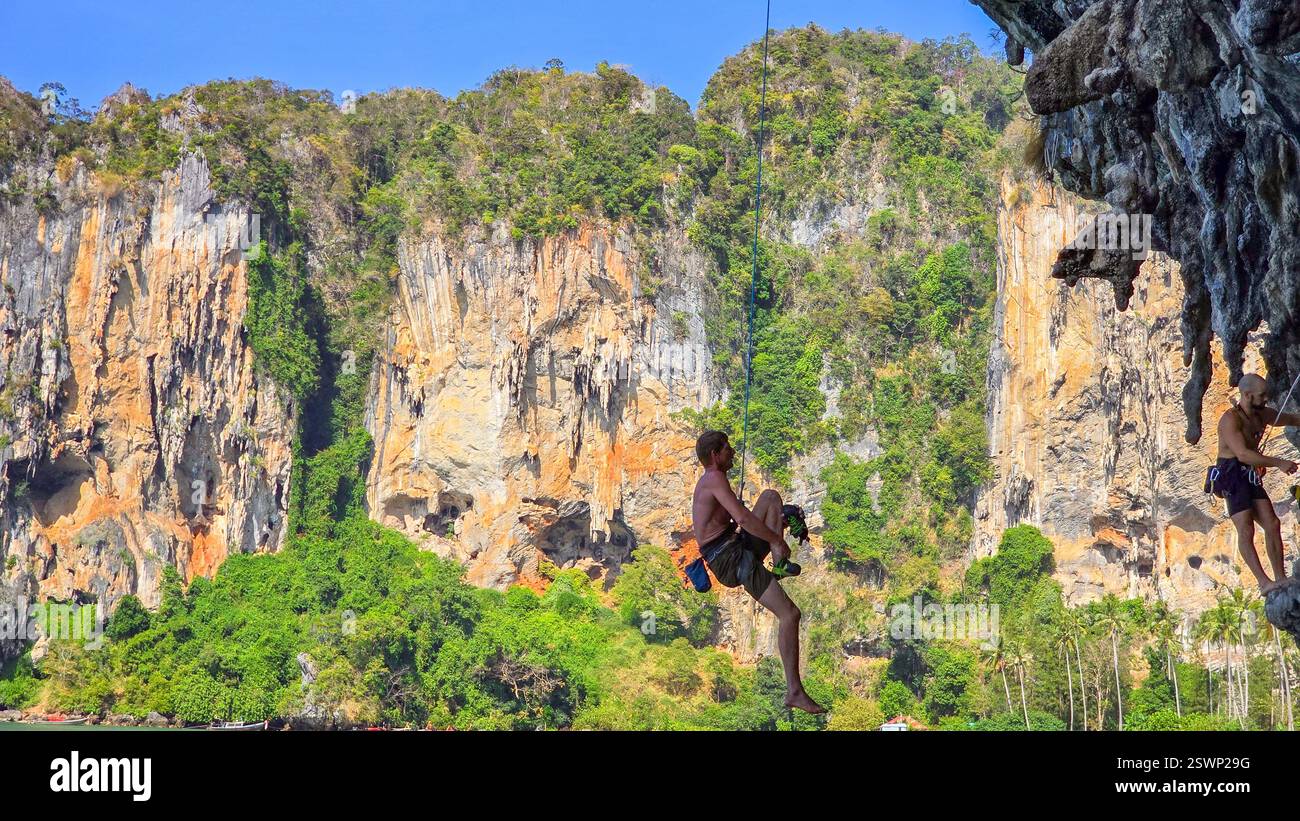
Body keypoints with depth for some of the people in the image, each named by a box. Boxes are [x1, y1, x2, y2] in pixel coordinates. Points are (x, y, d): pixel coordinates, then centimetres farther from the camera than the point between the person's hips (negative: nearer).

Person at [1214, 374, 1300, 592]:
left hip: (1251, 477, 8)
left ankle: (1281, 579, -1)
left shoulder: (1262, 415, 11)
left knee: (1273, 525, -2)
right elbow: (1243, 454, -27)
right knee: (1246, 529, -16)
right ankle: (1264, 582, -22)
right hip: (1232, 477, -8)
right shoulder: (1231, 419, -16)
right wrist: (1278, 463, -26)